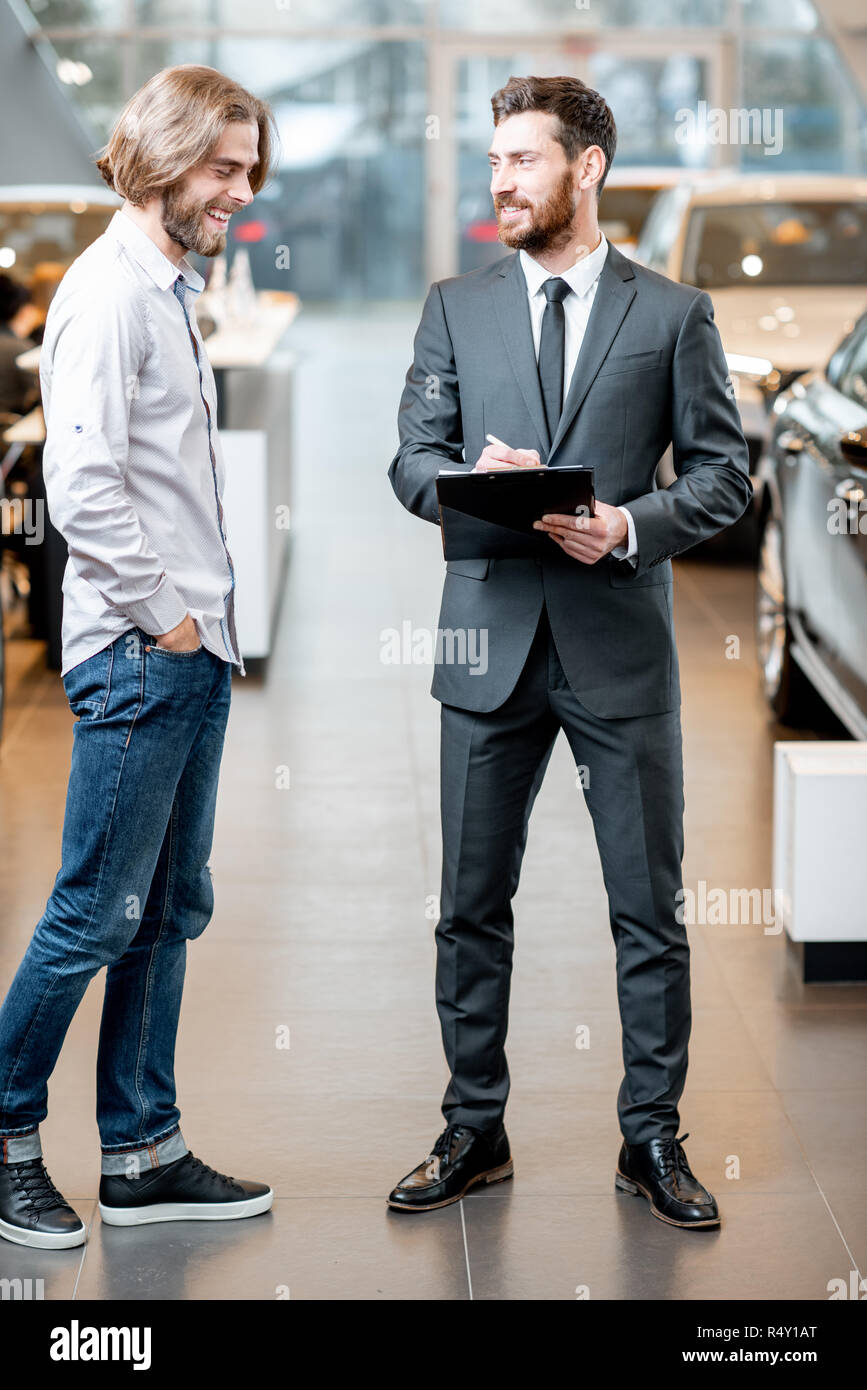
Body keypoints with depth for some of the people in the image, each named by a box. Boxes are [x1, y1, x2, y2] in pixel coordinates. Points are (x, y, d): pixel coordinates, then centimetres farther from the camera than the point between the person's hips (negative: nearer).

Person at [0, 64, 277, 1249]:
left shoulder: (173, 293, 18)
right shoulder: (108, 290, -12)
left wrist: (200, 619, 13)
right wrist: (159, 615, -14)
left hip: (193, 652, 10)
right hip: (137, 657, -10)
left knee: (170, 911, 12)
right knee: (98, 914, -4)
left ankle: (142, 1154, 20)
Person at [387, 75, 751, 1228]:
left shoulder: (674, 313, 4)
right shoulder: (457, 308, 10)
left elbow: (722, 475, 2)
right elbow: (413, 460, 7)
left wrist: (630, 525, -15)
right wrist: (475, 479, -15)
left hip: (621, 645, -2)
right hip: (490, 638, 2)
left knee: (650, 908, 4)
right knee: (473, 905, 8)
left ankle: (653, 1137, 16)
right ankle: (475, 1132, 20)